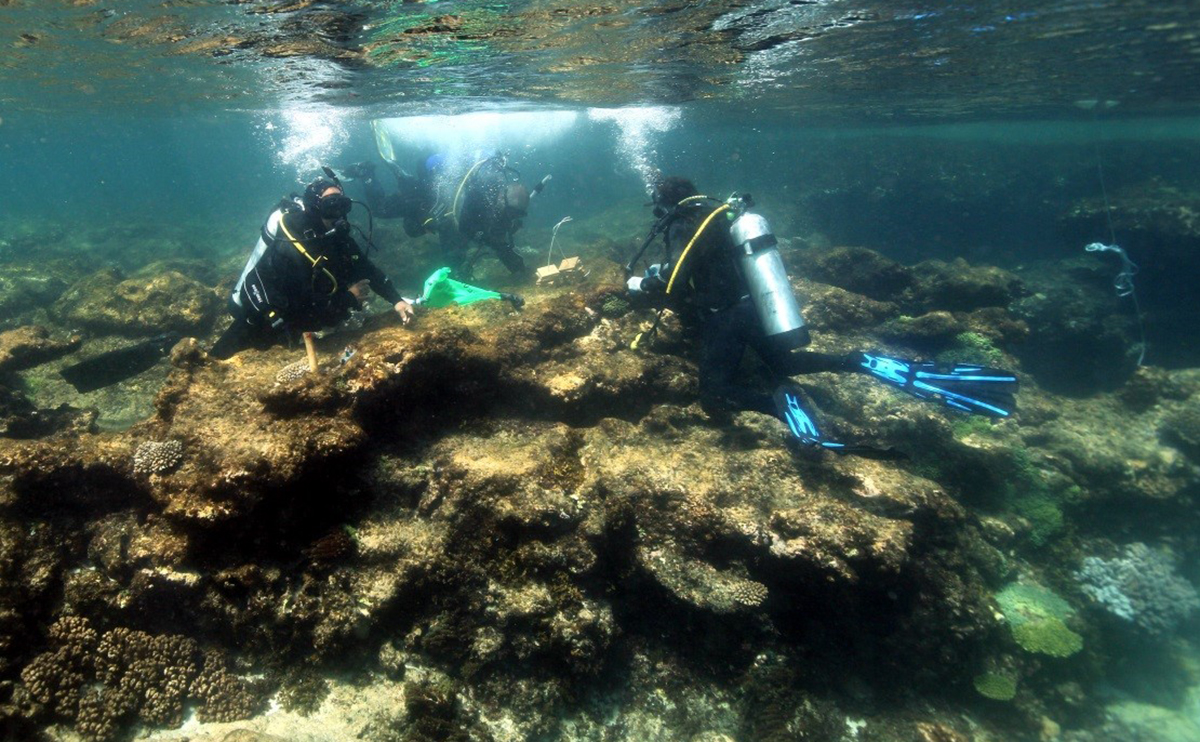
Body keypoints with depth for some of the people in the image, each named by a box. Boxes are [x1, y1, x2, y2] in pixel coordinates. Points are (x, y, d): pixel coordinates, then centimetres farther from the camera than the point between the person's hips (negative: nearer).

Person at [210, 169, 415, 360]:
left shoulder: (337, 236, -11)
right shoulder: (290, 249, -34)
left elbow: (367, 268, -5)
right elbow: (303, 309, -35)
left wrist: (396, 300, -18)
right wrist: (349, 298, -27)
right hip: (259, 326, -7)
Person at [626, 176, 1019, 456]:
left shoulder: (680, 226, -8)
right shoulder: (712, 212, 16)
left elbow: (673, 286, -16)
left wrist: (642, 284, 3)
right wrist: (662, 270, 31)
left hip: (724, 317, -8)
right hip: (752, 306, 8)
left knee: (714, 393, -6)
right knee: (784, 363, 25)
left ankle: (780, 404, -31)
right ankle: (862, 364, 2)